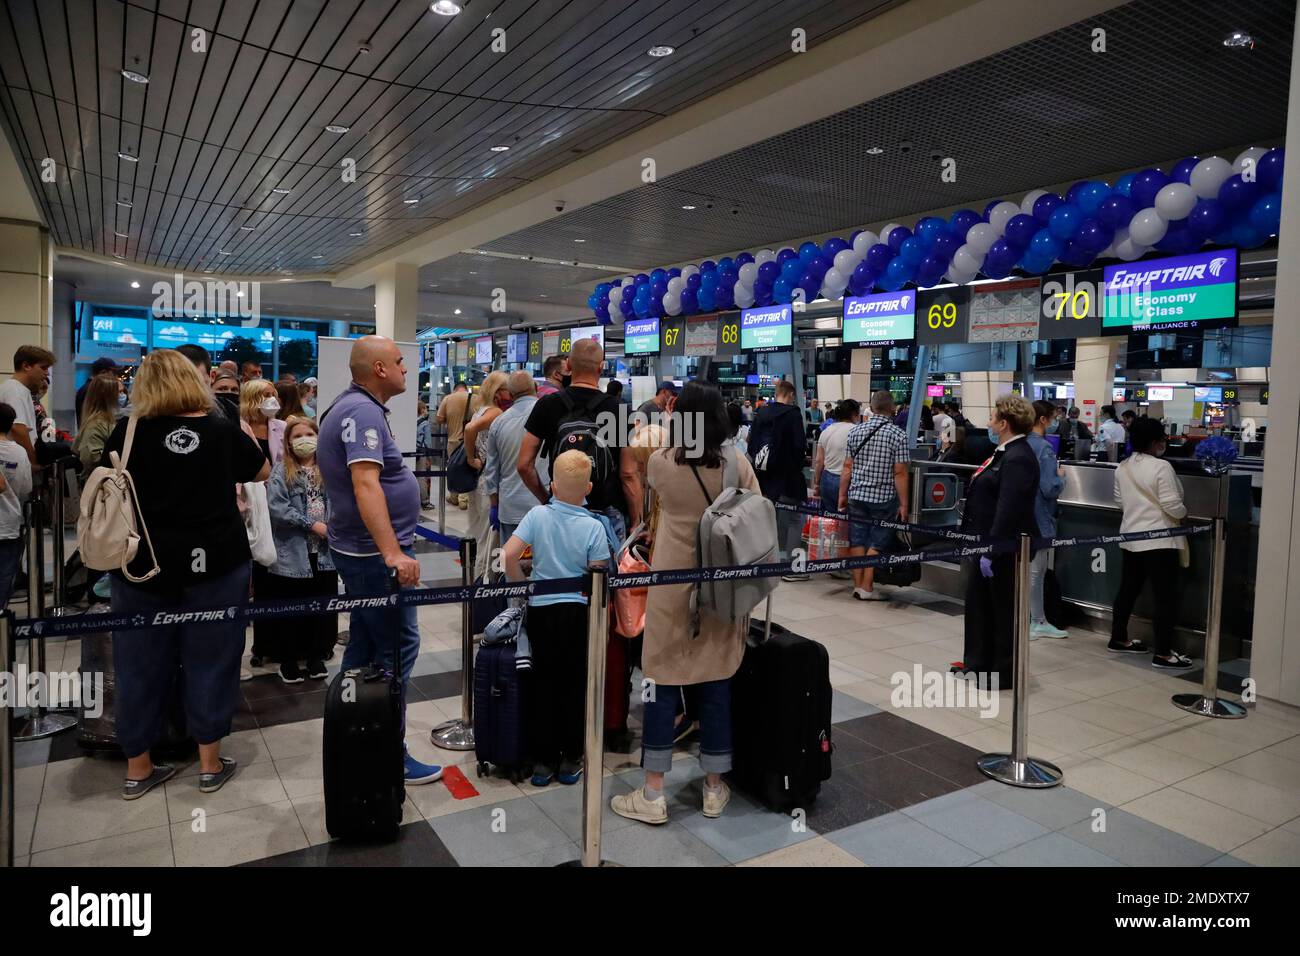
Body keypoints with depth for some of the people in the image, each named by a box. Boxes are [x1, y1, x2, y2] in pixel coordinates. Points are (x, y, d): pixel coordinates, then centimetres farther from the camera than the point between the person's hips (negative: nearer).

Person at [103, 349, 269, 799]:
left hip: (142, 563, 2)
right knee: (210, 660, 8)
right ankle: (210, 764, 18)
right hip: (214, 561, -1)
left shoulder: (128, 431, -3)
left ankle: (137, 769, 24)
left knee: (141, 663, 12)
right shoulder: (223, 430, -4)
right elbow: (263, 473, 12)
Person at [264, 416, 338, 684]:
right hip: (293, 553, -3)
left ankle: (316, 655, 25)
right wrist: (312, 525, -16)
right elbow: (276, 508, -14)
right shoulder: (281, 471, -4)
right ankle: (288, 660, 21)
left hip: (324, 551, 3)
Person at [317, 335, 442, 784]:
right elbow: (365, 483, -29)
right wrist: (393, 553, -35)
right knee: (397, 646, -4)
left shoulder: (353, 406, 14)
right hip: (375, 552, -11)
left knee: (365, 645, 17)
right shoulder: (363, 411, -18)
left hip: (358, 549, 11)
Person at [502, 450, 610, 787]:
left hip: (541, 609, 1)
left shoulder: (537, 515, -7)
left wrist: (526, 587, 3)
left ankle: (542, 761, 19)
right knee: (575, 684, 11)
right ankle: (570, 760, 20)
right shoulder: (594, 527, -11)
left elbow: (509, 556, -11)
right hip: (578, 611, -1)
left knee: (543, 683, 12)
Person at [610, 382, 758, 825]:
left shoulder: (660, 461, -6)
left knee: (664, 681, 5)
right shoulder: (737, 463, -4)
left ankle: (653, 794, 12)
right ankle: (714, 788, 23)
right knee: (716, 681, 11)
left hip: (672, 585, -2)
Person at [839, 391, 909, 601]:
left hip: (857, 495, 4)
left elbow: (847, 467, 4)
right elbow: (900, 473, -11)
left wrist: (842, 495, 11)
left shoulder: (855, 431, 3)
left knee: (857, 540, 10)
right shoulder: (898, 434, -8)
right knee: (877, 543, 4)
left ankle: (858, 586, 15)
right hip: (884, 497, -4)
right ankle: (867, 588, 6)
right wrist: (904, 504, -6)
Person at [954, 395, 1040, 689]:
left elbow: (1008, 511, -26)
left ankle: (1004, 673, 18)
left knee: (1004, 609, 4)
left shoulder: (1018, 459, -21)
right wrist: (980, 544, 19)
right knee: (977, 601, 19)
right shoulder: (1004, 453, 12)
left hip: (1003, 548, -10)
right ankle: (978, 661, 34)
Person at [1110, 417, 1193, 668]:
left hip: (1131, 537, 8)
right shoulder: (1161, 467, -17)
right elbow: (1172, 504, -18)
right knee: (1165, 596, -2)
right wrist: (1184, 514, 1)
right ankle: (1163, 653, -1)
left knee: (1128, 589, 17)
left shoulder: (1123, 467, 6)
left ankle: (1118, 639, 26)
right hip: (1159, 540, -8)